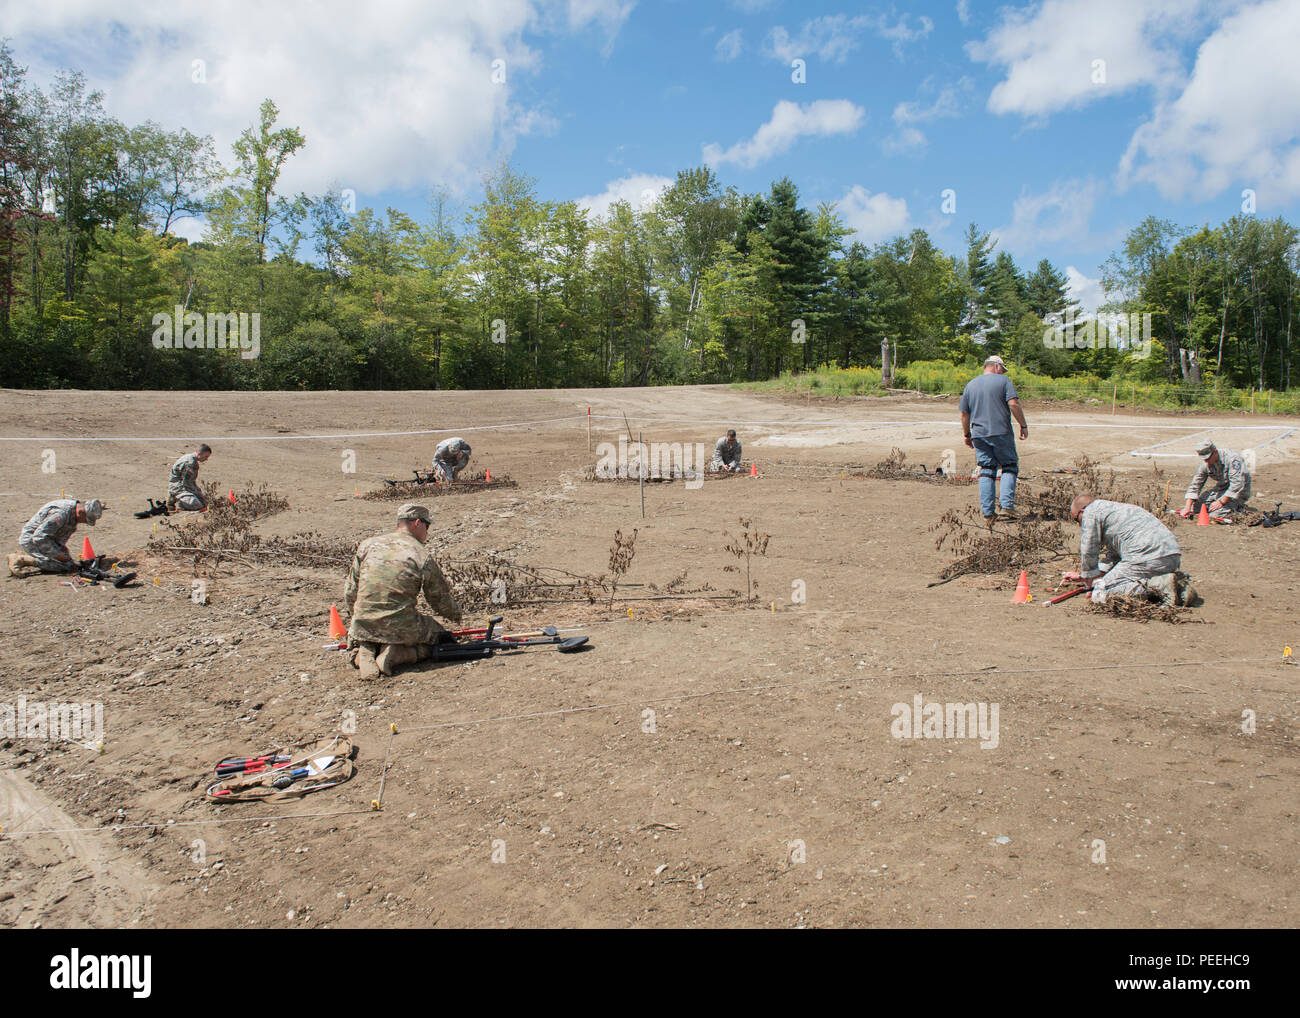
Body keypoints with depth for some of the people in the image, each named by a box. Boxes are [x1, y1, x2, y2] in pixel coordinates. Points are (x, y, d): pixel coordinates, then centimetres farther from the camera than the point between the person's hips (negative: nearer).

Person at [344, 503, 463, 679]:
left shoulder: (367, 545, 6)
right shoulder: (422, 555, -4)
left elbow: (350, 593, 11)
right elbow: (442, 600, 6)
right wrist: (456, 613, 28)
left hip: (363, 625, 4)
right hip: (402, 627, -4)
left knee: (357, 642, 37)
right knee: (439, 635, 22)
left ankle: (365, 653, 0)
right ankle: (396, 654, -4)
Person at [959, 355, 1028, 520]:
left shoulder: (970, 384, 14)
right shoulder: (1003, 381, 0)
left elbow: (964, 414, 14)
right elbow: (1014, 404, -12)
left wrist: (967, 435, 23)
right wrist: (1023, 425, -5)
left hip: (979, 434, 4)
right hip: (1001, 433, -4)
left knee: (987, 470, 7)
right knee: (1009, 467, 6)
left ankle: (988, 512, 2)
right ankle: (1007, 506, -7)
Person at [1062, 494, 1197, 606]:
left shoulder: (1091, 511, 6)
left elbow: (1089, 552, 6)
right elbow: (1114, 557, 36)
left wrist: (1090, 581, 22)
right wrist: (1083, 576, 40)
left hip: (1148, 558, -9)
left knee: (1100, 594, -8)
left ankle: (1157, 584, -18)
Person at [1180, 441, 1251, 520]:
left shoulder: (1232, 459, -26)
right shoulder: (1206, 463, -5)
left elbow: (1237, 484, -29)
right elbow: (1195, 484, -2)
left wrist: (1221, 502, -30)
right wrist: (1188, 507, -11)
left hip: (1238, 492, -7)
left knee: (1215, 515, -24)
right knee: (1194, 505, -4)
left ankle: (1238, 508, 0)